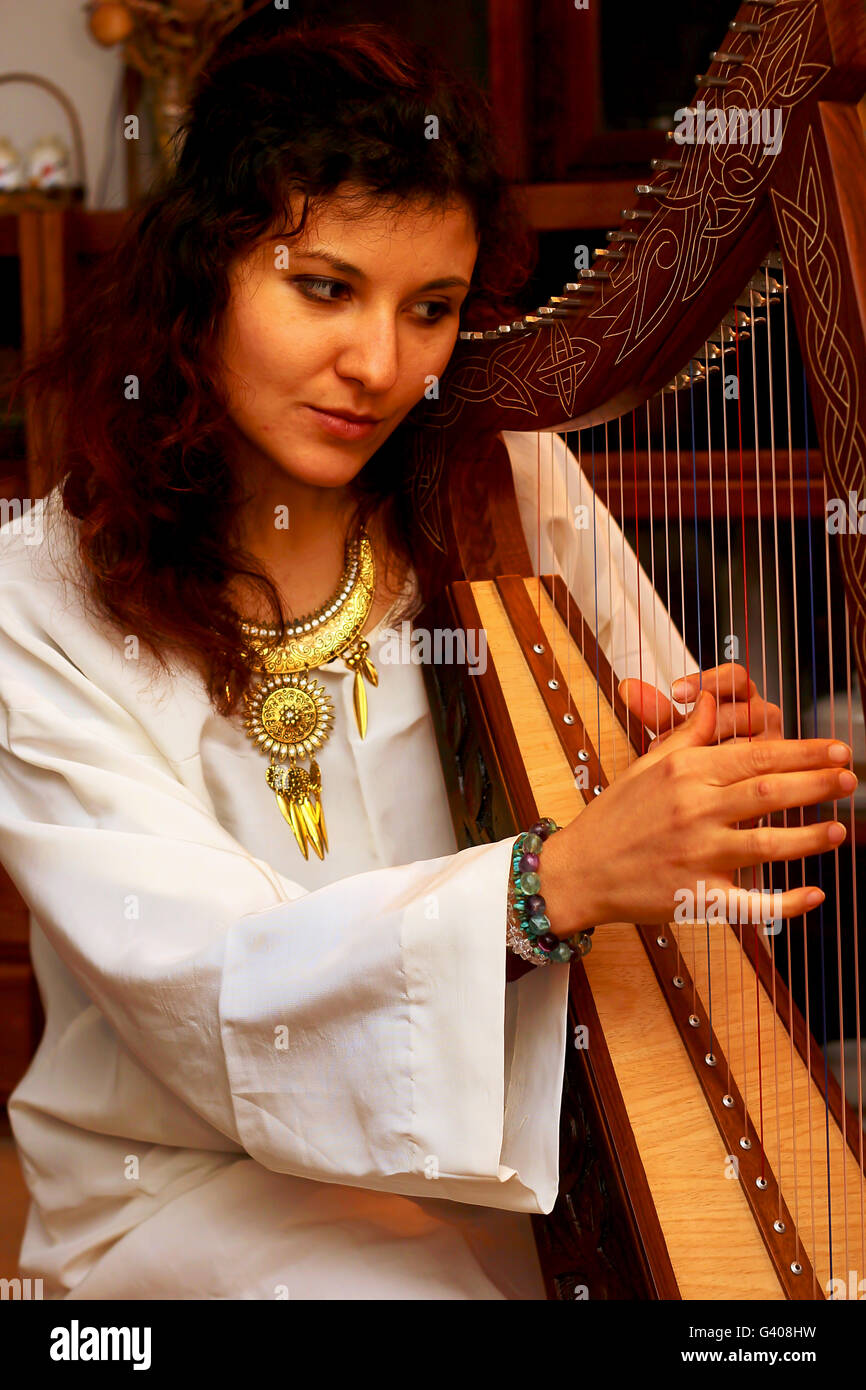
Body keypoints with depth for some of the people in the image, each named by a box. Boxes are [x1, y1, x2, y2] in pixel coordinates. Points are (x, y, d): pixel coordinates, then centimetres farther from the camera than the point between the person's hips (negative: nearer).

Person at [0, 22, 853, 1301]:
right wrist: (557, 880, -36)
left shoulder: (511, 488, -2)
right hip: (204, 1184, -3)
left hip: (508, 1143, 4)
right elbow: (202, 976, -22)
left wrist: (716, 767, -21)